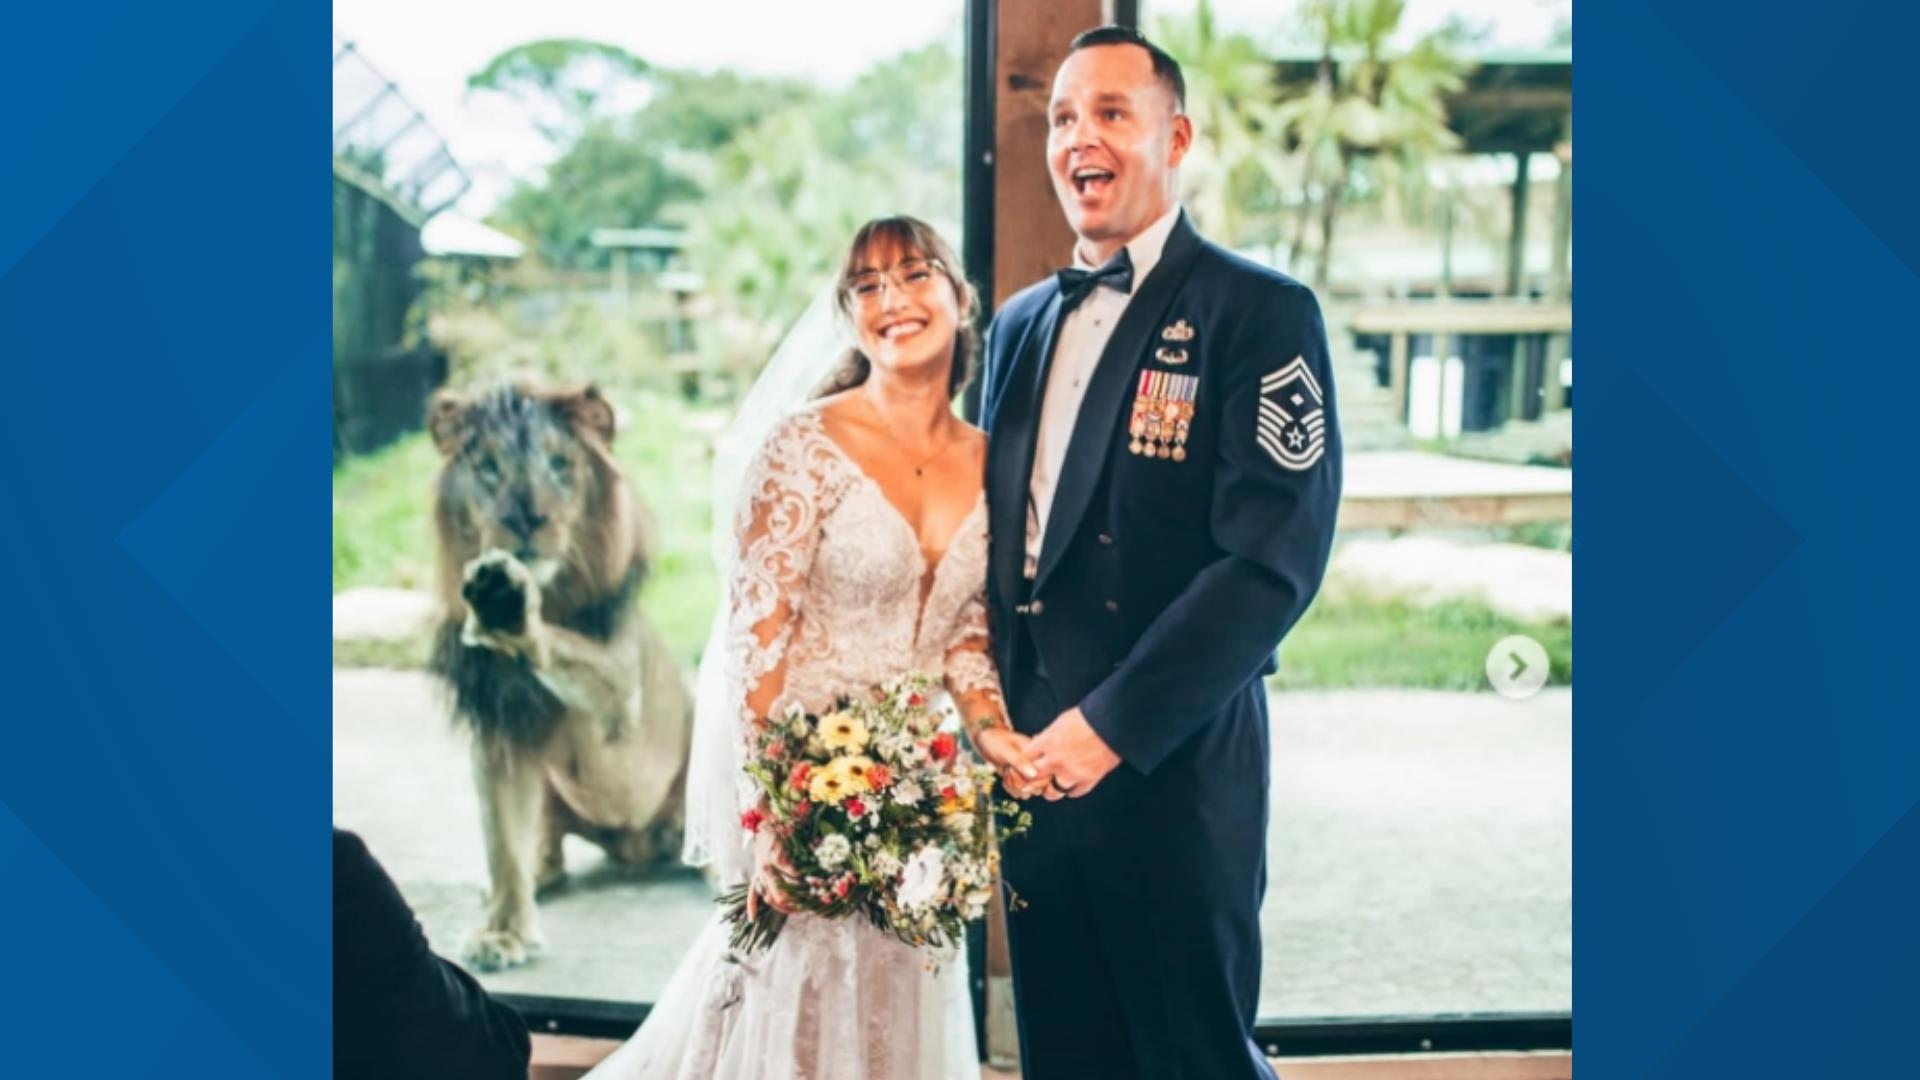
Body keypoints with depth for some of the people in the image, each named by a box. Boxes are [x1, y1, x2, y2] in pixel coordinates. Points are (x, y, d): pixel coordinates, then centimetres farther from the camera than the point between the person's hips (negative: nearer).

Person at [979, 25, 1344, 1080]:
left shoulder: (1262, 313, -8)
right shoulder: (1021, 323, 14)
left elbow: (1274, 557, -17)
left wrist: (1114, 723, -19)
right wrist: (985, 695, 2)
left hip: (1174, 768, -6)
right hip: (1034, 759, 6)